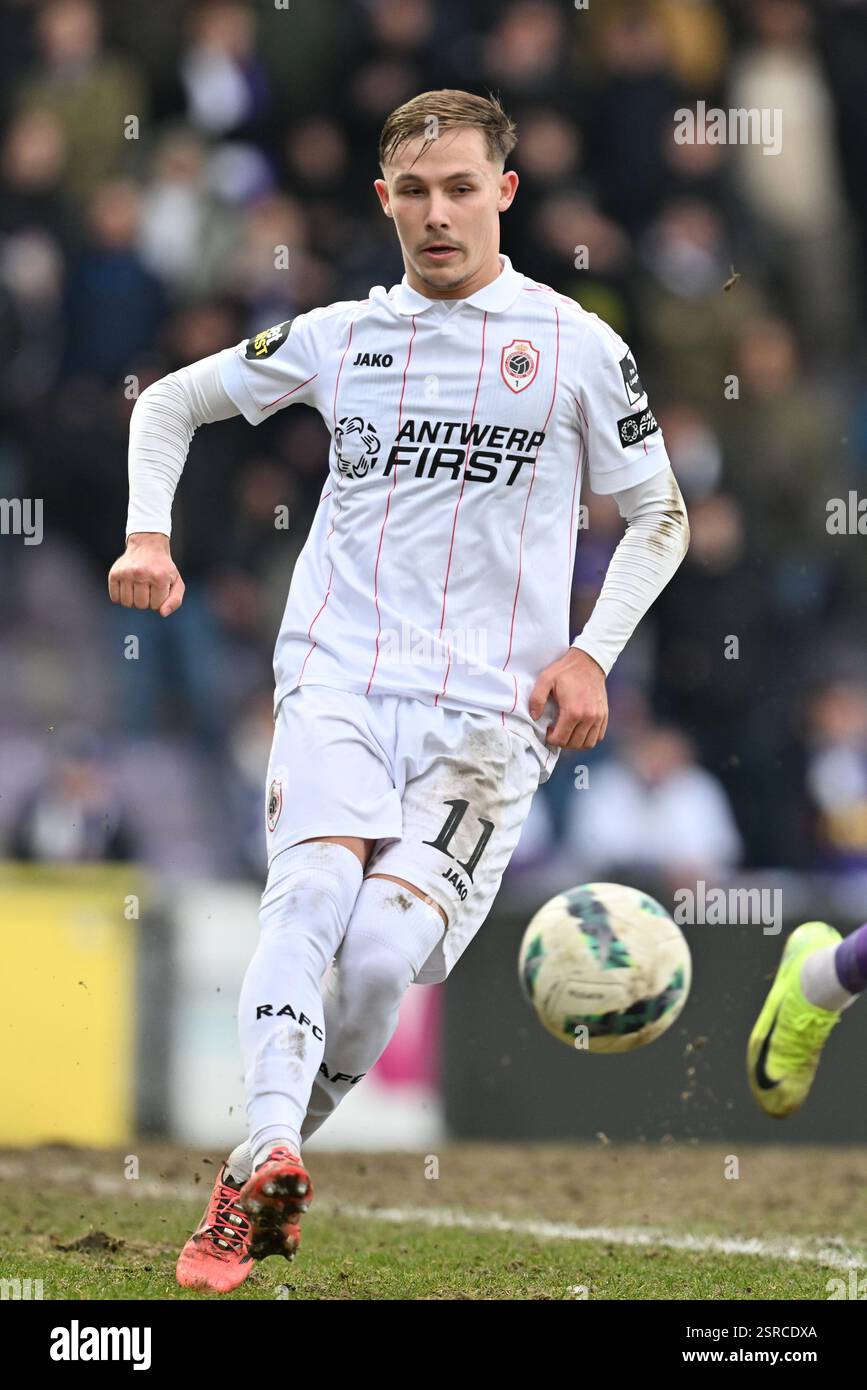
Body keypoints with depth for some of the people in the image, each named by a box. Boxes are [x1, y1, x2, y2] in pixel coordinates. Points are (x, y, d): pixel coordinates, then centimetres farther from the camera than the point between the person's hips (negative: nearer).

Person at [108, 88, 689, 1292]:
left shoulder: (576, 346, 7)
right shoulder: (338, 338, 13)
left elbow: (658, 514, 15)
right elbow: (171, 402, 26)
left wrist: (591, 651, 1)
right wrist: (148, 534, 9)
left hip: (490, 710, -1)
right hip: (337, 680, 1)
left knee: (385, 948, -20)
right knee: (314, 882, -29)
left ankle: (259, 1175, -1)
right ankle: (269, 1158, -41)